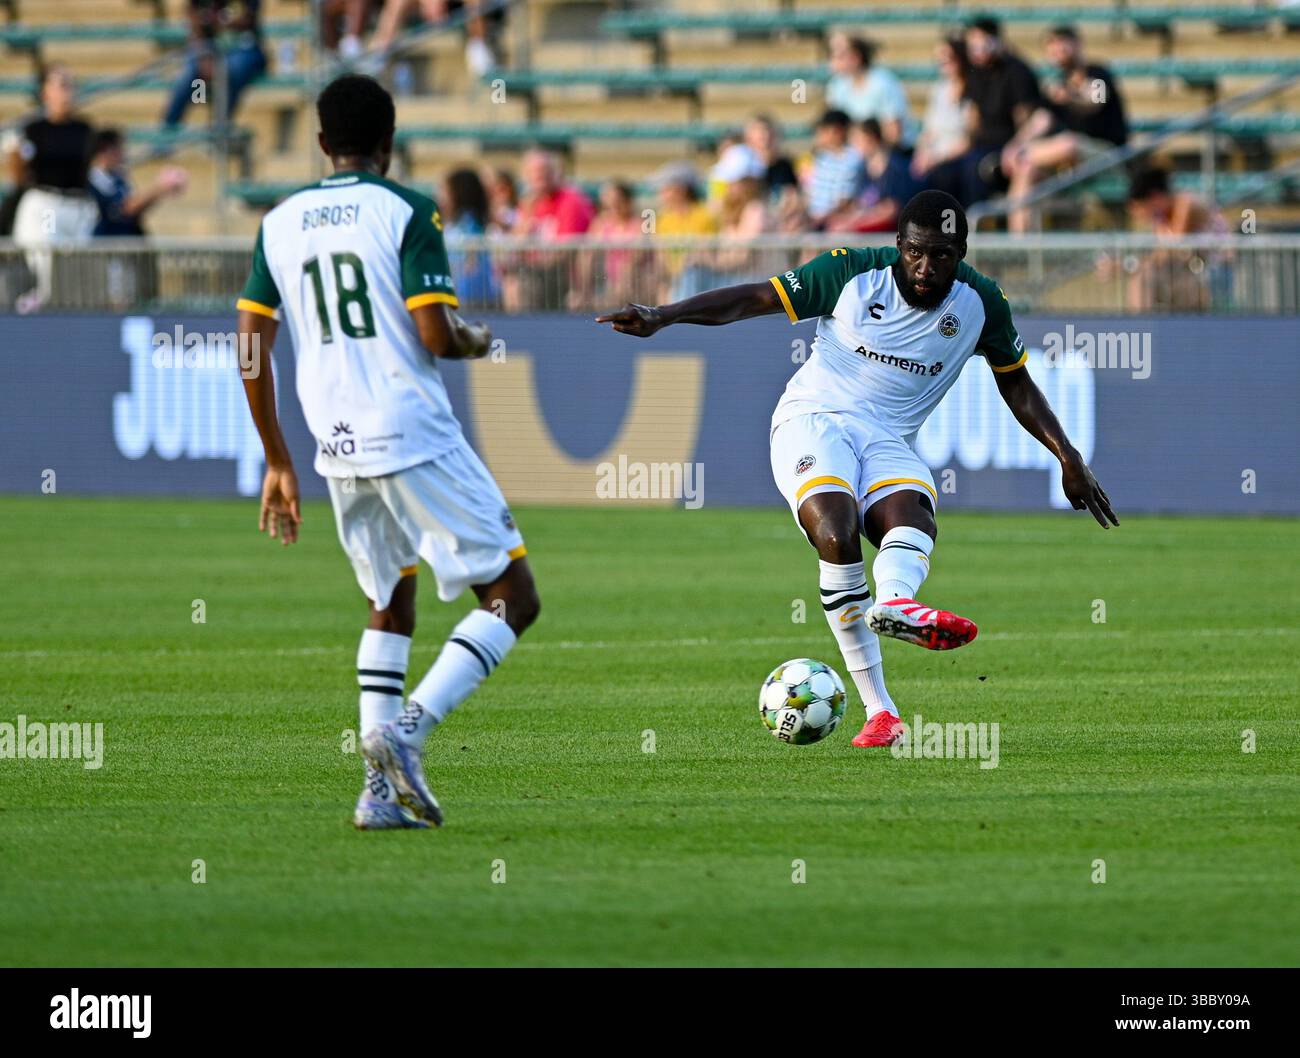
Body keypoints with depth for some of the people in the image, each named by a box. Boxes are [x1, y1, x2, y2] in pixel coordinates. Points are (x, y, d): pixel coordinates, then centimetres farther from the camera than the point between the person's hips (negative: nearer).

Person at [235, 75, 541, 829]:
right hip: (414, 434, -6)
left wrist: (278, 464, 16)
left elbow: (251, 349, 8)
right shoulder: (406, 212, -6)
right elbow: (436, 336, -15)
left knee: (391, 603, 23)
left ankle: (381, 790, 10)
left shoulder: (280, 224, 10)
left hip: (340, 447, 6)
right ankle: (410, 726, -18)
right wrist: (476, 342, 10)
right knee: (513, 597, 2)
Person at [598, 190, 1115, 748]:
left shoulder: (981, 303, 4)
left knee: (914, 517, -33)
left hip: (890, 442, 3)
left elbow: (1016, 383, 18)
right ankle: (879, 711, -34)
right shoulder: (854, 273, -5)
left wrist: (1068, 457, 13)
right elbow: (754, 298, -1)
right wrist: (663, 316, -10)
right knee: (836, 533, -33)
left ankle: (893, 601, -68)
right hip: (813, 419, -3)